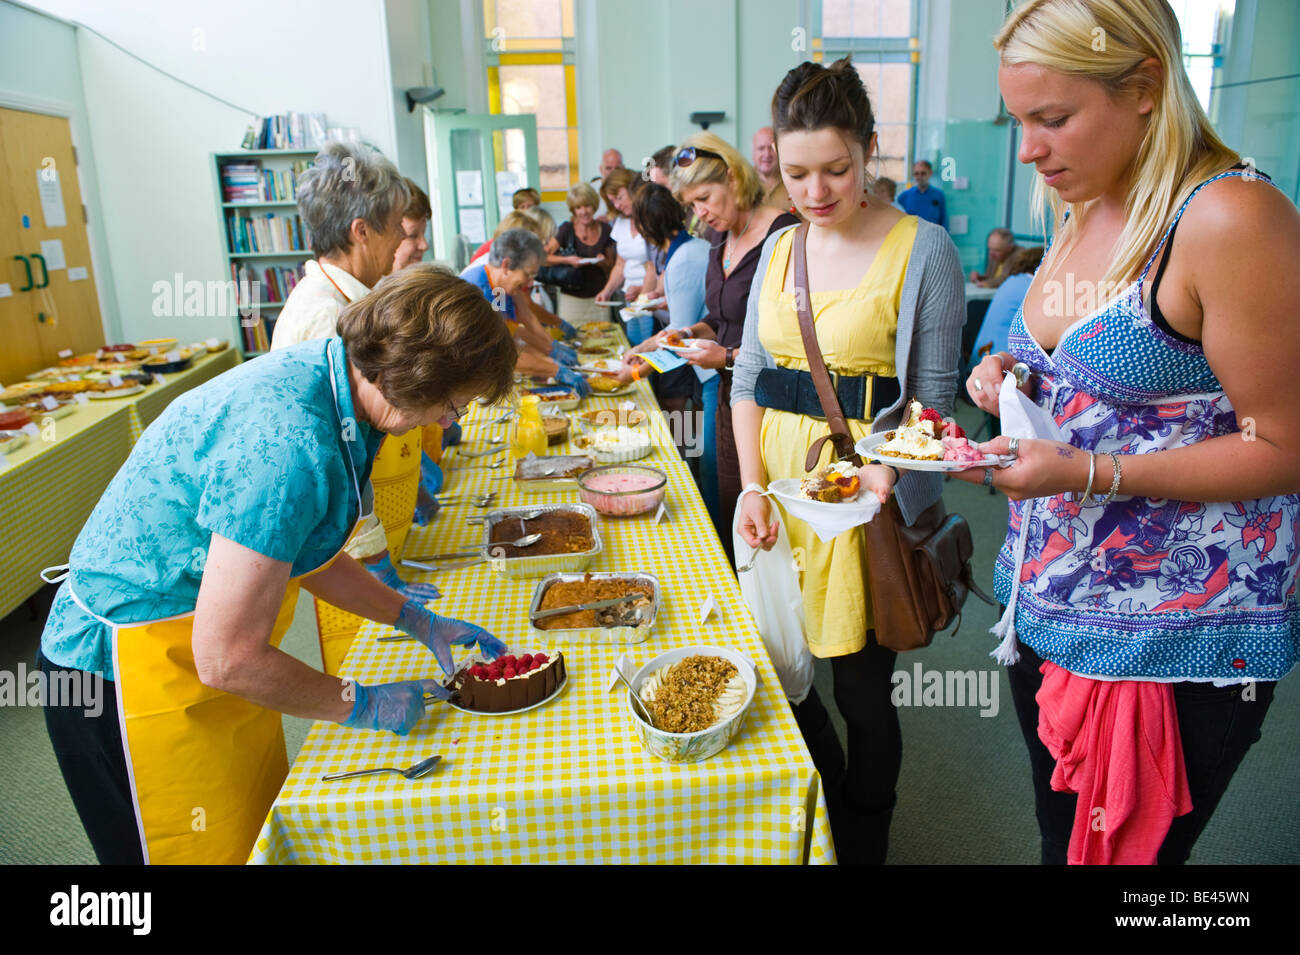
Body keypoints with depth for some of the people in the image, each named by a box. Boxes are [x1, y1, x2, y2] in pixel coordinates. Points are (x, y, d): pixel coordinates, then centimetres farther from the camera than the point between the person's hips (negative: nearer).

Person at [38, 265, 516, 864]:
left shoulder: (320, 373, -4)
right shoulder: (287, 446, -33)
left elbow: (302, 552, 9)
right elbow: (228, 658, -27)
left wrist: (420, 623, 7)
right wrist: (361, 705, -13)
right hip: (133, 674, -8)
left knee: (265, 827, 19)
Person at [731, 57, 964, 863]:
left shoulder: (922, 249, -8)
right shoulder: (780, 246, 9)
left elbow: (934, 396, -6)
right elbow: (748, 377, 10)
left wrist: (887, 462, -25)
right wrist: (753, 487, -1)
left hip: (869, 492, -5)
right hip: (779, 479, 5)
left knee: (861, 689, 6)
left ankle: (863, 845, 33)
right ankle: (830, 820, 42)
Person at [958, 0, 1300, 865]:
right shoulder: (1084, 211, 7)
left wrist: (1086, 473, -26)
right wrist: (1017, 380, 0)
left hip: (1174, 640, -7)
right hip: (1048, 602, 8)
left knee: (1120, 852, 10)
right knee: (1059, 834, 23)